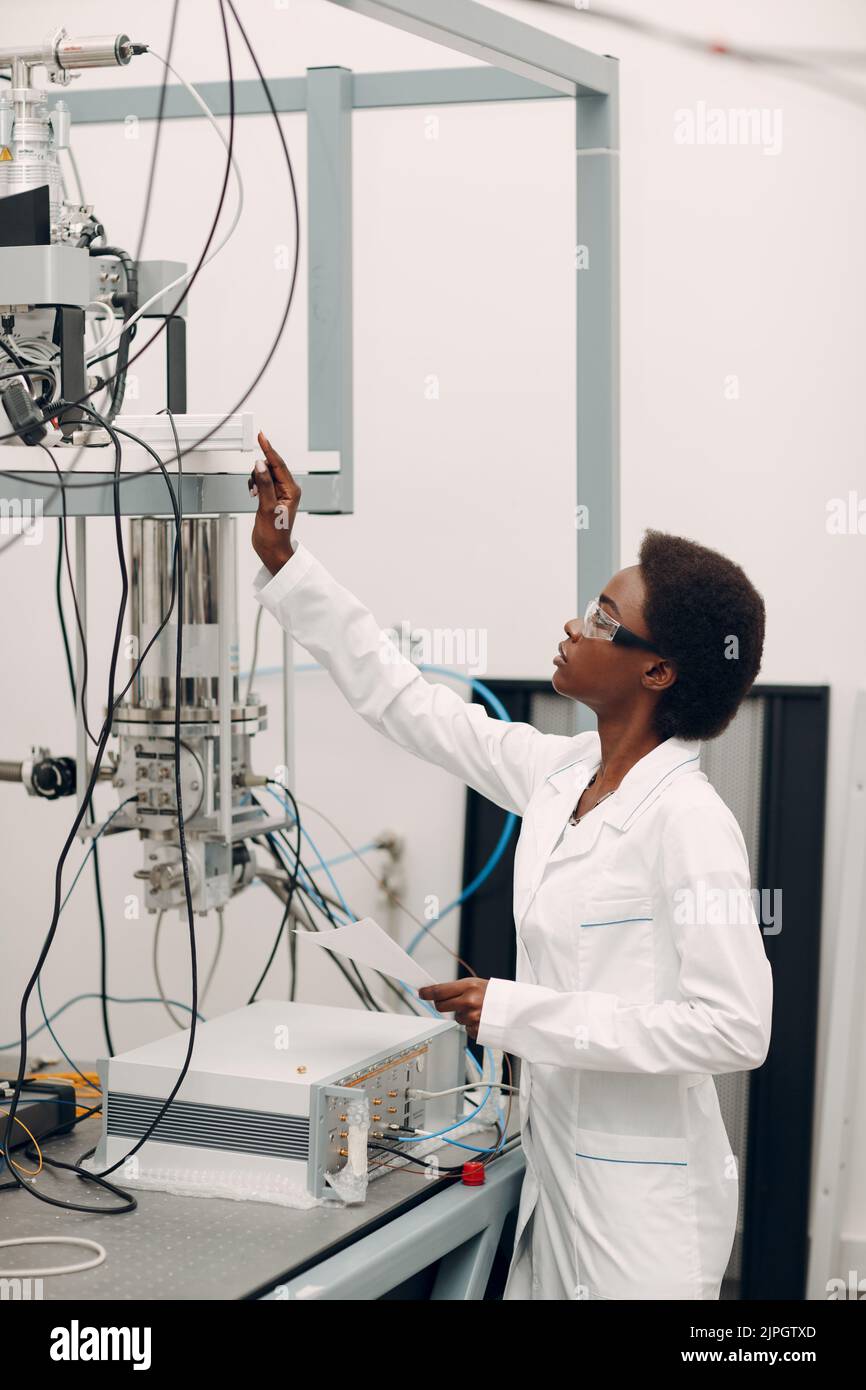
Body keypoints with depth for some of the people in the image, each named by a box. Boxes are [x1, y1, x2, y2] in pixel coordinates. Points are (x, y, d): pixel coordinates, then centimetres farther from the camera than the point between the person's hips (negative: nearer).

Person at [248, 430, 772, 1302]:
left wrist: (519, 1012, -22)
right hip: (556, 1171, 7)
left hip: (643, 1201, -7)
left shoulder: (687, 822, -19)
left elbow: (736, 1028, -24)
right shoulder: (558, 773, 3)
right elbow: (400, 700, 13)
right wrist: (281, 561, 11)